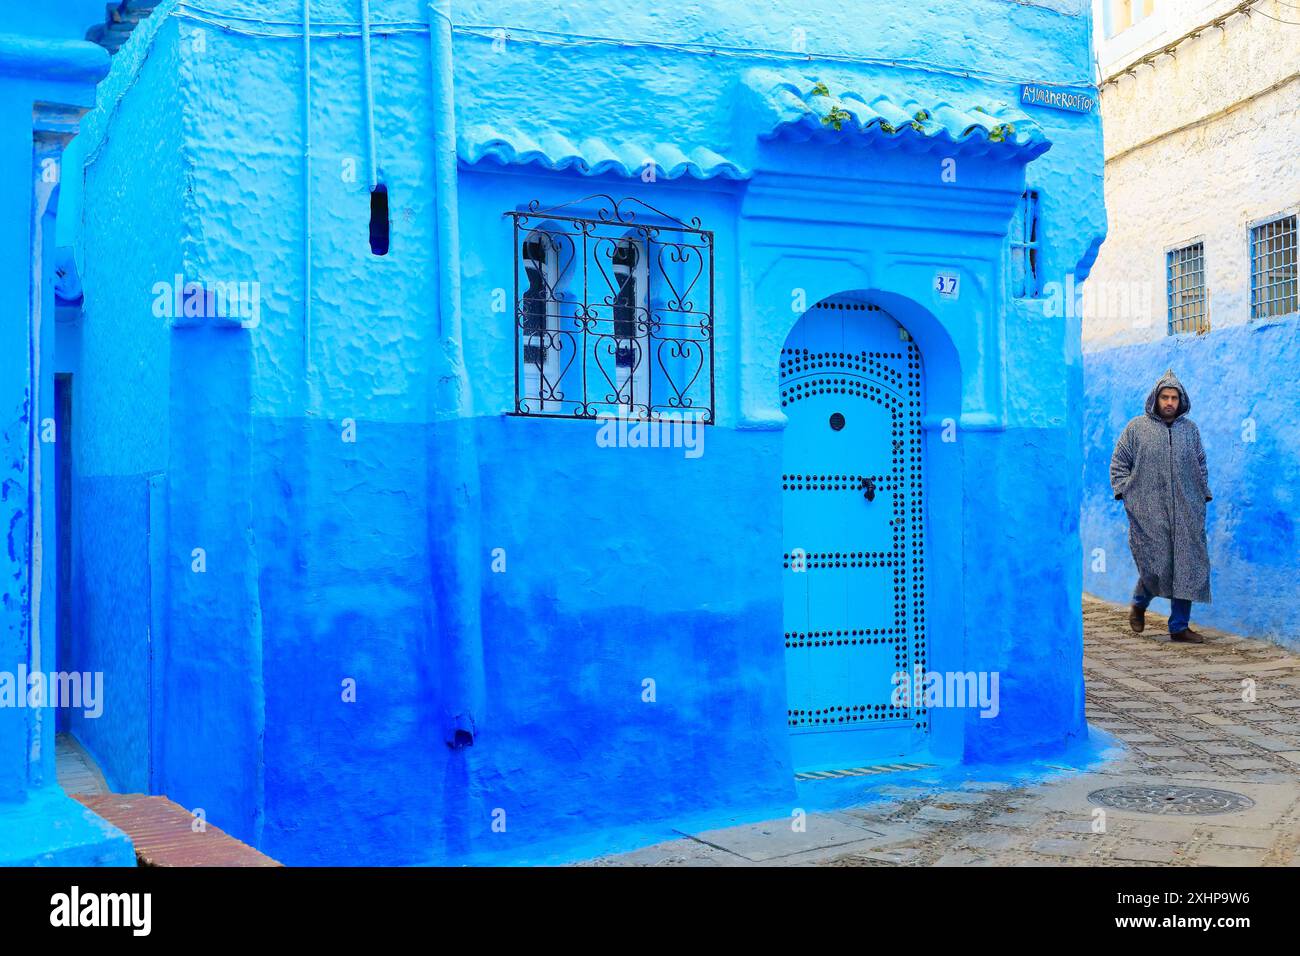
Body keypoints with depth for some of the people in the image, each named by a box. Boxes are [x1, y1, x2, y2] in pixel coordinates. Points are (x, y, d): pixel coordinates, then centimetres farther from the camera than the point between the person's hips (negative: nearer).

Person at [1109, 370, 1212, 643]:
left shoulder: (1190, 429, 13)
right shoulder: (1136, 428, 4)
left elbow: (1201, 466, 21)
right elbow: (1118, 463, 6)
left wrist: (1204, 495, 12)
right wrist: (1125, 492, -4)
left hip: (1186, 513, 3)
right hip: (1148, 513, -3)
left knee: (1188, 567, -1)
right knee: (1154, 564, -7)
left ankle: (1179, 627, 7)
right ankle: (1139, 605, 24)